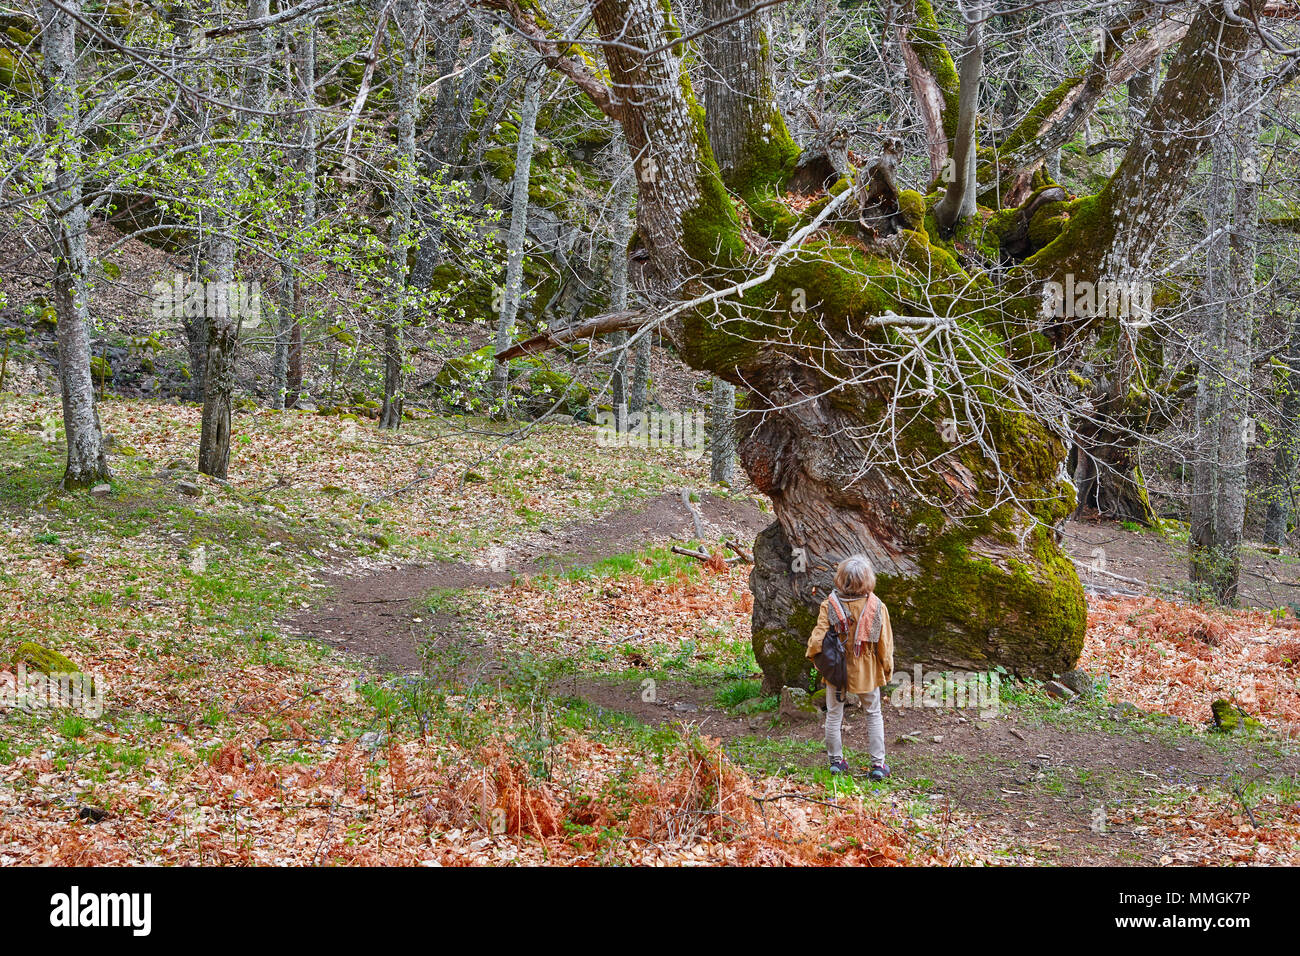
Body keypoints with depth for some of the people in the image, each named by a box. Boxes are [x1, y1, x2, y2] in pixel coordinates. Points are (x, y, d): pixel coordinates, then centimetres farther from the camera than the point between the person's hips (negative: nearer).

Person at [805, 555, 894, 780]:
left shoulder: (830, 603, -17)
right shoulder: (877, 606, -15)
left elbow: (817, 638, -16)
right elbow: (885, 643, -8)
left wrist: (813, 656, 5)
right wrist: (887, 669, 7)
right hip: (867, 671, 0)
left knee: (834, 715, 16)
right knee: (873, 715, 17)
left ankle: (836, 761, 25)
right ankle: (878, 763, 17)